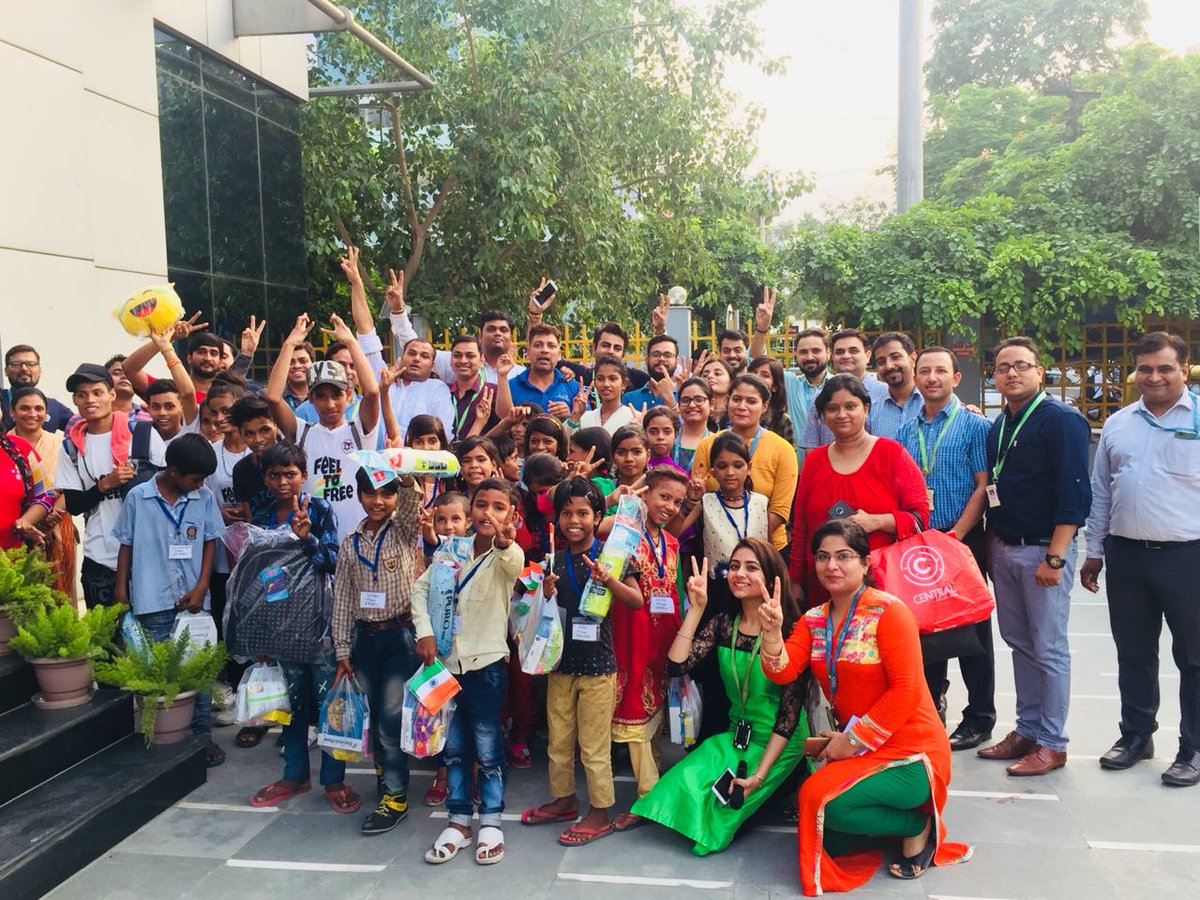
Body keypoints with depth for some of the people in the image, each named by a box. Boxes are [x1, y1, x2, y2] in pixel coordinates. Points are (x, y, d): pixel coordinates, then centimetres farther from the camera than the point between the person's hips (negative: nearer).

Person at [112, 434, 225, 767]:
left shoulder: (205, 498, 1)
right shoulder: (138, 497, -3)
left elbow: (210, 543, 4)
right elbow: (126, 546, 4)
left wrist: (201, 588, -4)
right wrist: (120, 591, 5)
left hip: (193, 599, 1)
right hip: (153, 601, -1)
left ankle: (202, 734, 17)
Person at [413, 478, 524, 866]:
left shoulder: (509, 555, -11)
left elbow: (513, 563, -36)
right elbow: (420, 589, 9)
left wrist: (505, 544, -59)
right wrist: (424, 630, -5)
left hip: (486, 663, -4)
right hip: (448, 662, 4)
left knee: (488, 749, 6)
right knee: (454, 748, 14)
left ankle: (491, 823, 22)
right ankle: (459, 821, 27)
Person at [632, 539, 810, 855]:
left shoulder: (789, 631, -16)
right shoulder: (722, 624, -2)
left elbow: (790, 711, -15)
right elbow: (676, 666, -14)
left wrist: (759, 775, -18)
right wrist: (696, 609, -17)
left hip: (779, 745, -4)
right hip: (734, 737, 4)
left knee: (721, 806, -15)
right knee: (686, 780, -19)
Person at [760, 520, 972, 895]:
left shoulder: (888, 611, -15)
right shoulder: (814, 620, 4)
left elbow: (906, 690, -21)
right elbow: (783, 672, -9)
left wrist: (853, 740, -18)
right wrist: (772, 631, -27)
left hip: (910, 753, -7)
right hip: (857, 750, 7)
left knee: (820, 797, -24)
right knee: (832, 845, 0)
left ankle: (917, 825, -1)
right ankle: (902, 812, 20)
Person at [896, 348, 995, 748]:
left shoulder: (974, 426, -2)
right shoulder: (906, 431, 11)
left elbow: (983, 487, -8)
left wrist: (954, 535, -15)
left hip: (962, 540, -4)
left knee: (971, 630, 4)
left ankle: (979, 719, 15)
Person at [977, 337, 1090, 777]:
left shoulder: (1062, 420, -10)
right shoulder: (998, 426, 12)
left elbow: (1074, 493, -16)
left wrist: (1054, 558, -20)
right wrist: (990, 546, 15)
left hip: (1044, 550, -7)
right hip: (1003, 549, 7)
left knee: (1049, 649, 0)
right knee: (1019, 642, 14)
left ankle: (1052, 743, 11)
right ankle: (1027, 729, 25)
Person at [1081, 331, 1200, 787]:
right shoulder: (1117, 424, 10)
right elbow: (1100, 492, 13)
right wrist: (1093, 552, 12)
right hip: (1126, 556, 4)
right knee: (1134, 654, 15)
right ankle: (1135, 735, 30)